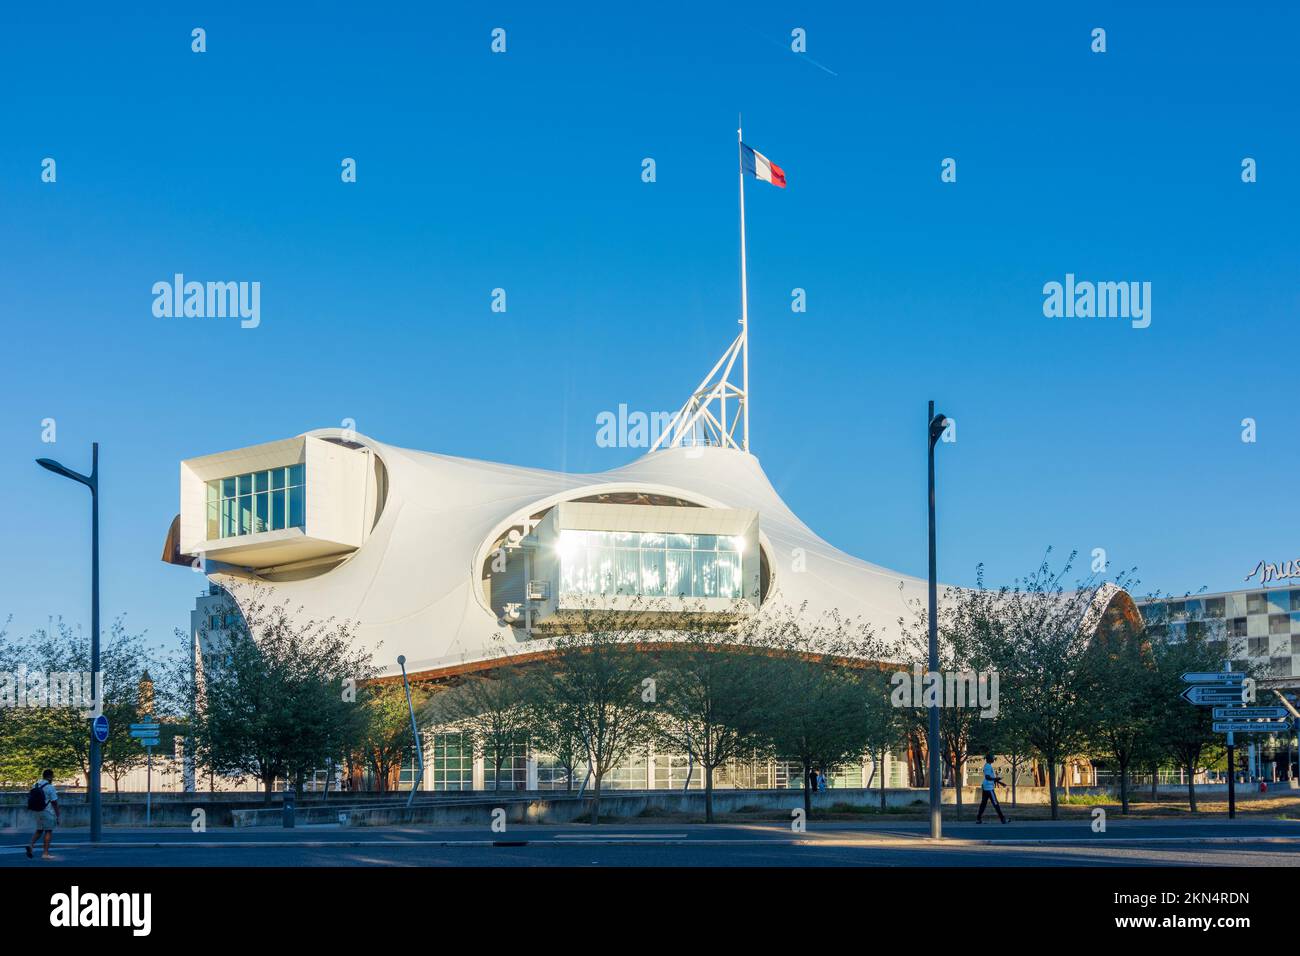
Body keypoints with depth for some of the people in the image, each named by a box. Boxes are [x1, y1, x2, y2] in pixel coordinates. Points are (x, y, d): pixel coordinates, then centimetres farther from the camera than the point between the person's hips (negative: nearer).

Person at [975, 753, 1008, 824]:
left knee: (983, 803, 8)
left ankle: (978, 818, 5)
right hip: (989, 788, -10)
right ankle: (1002, 819, -5)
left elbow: (991, 777, 26)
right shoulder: (988, 766, -13)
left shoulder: (988, 766, 18)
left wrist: (1000, 782, 26)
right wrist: (995, 779, -37)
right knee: (995, 803, -7)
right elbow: (987, 777, -24)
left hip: (985, 788, 10)